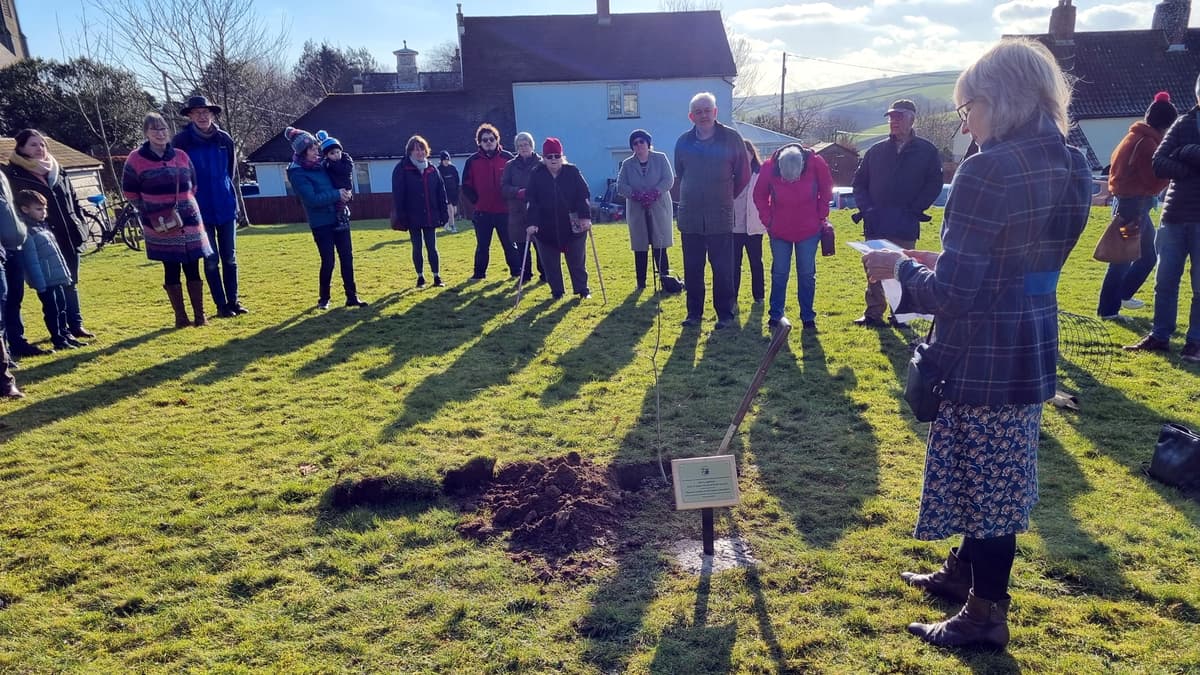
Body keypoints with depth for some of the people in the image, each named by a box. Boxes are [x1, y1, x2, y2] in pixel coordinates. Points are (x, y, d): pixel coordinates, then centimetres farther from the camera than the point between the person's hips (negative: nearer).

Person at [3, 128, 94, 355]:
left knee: (70, 284, 16)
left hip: (69, 239, 6)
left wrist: (79, 226, 8)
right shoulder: (13, 174, -7)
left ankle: (75, 326, 28)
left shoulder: (58, 171, 11)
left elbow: (74, 201, 17)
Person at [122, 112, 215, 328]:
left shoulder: (181, 156, 7)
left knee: (193, 270, 5)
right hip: (162, 227, -3)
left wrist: (184, 205, 11)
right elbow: (130, 192, 6)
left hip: (189, 222, 3)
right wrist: (150, 210, 3)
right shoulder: (136, 160, -2)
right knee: (171, 271, 3)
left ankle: (200, 315, 11)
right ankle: (180, 317, 10)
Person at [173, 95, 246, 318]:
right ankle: (221, 305, 11)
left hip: (226, 207, 3)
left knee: (230, 257, 8)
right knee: (211, 260, 3)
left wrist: (228, 195, 11)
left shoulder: (224, 139, 2)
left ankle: (233, 301, 18)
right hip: (200, 210, -2)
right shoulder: (181, 141, -7)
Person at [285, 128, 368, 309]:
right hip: (321, 223, -6)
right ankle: (323, 298, 17)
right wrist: (337, 194, -17)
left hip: (339, 218, 6)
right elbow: (312, 199, -21)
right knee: (328, 262, -2)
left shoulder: (322, 164, 8)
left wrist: (346, 192, -3)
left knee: (347, 258, 4)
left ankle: (352, 296, 12)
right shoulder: (297, 173, -11)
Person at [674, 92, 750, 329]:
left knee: (723, 269, 1)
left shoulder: (731, 138, -3)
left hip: (721, 217, -3)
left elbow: (743, 174, 5)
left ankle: (725, 314, 12)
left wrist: (727, 196, 12)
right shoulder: (684, 141, 5)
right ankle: (694, 312, 19)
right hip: (689, 217, 3)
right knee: (692, 269, 8)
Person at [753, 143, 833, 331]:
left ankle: (808, 316, 14)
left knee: (807, 274, 5)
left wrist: (821, 216, -1)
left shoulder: (816, 163, -18)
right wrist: (768, 220, -3)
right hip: (779, 231, 0)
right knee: (779, 274, 6)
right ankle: (775, 315, 16)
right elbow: (759, 196, -1)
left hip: (809, 231, 0)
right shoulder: (769, 167, -18)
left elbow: (826, 190, 0)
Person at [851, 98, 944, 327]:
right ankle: (873, 313, 12)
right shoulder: (876, 151, 10)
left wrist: (913, 210, -9)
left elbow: (934, 184, 0)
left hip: (905, 226, -2)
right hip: (875, 225, 2)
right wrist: (866, 208, -1)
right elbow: (859, 182, 13)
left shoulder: (926, 151, 3)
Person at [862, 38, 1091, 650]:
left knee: (983, 478, 6)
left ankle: (986, 617, 23)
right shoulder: (1072, 170, 6)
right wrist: (939, 262, 14)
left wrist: (899, 268, -6)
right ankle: (963, 573, 41)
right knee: (994, 475, 21)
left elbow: (953, 293, -23)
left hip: (981, 356, -8)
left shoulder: (987, 171, -21)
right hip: (1033, 349, 9)